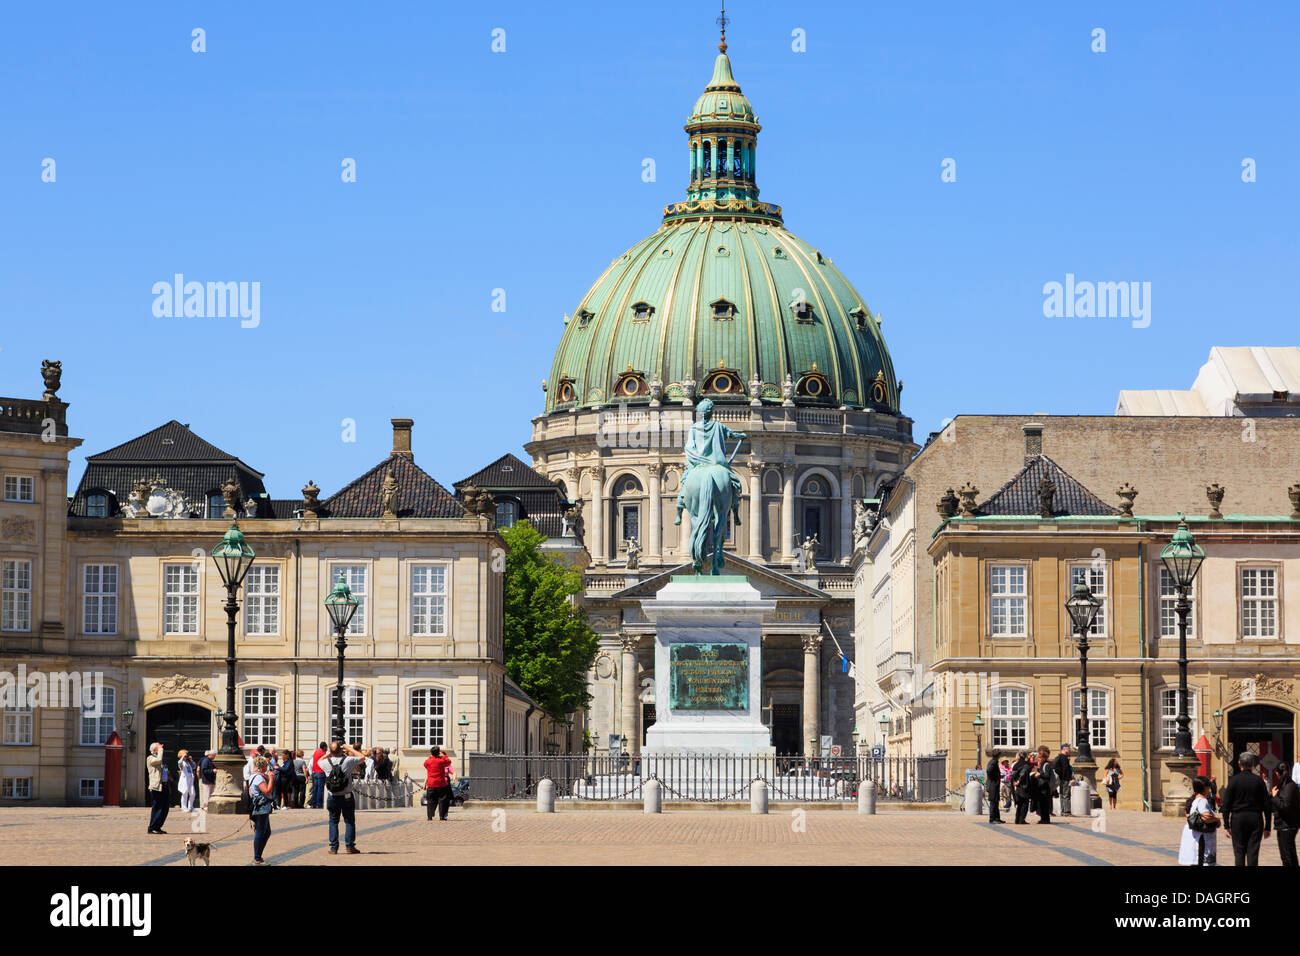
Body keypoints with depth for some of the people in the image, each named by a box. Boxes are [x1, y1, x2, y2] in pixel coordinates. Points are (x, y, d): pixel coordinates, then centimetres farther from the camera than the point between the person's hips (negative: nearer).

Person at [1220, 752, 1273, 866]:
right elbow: (1267, 805, 1)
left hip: (1238, 818, 0)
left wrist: (1226, 825, 0)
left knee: (1239, 852, 5)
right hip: (1256, 818, 0)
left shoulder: (1234, 780, -3)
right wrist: (1267, 826, 6)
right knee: (1253, 852, 0)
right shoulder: (1259, 780, -1)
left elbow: (1226, 804, -4)